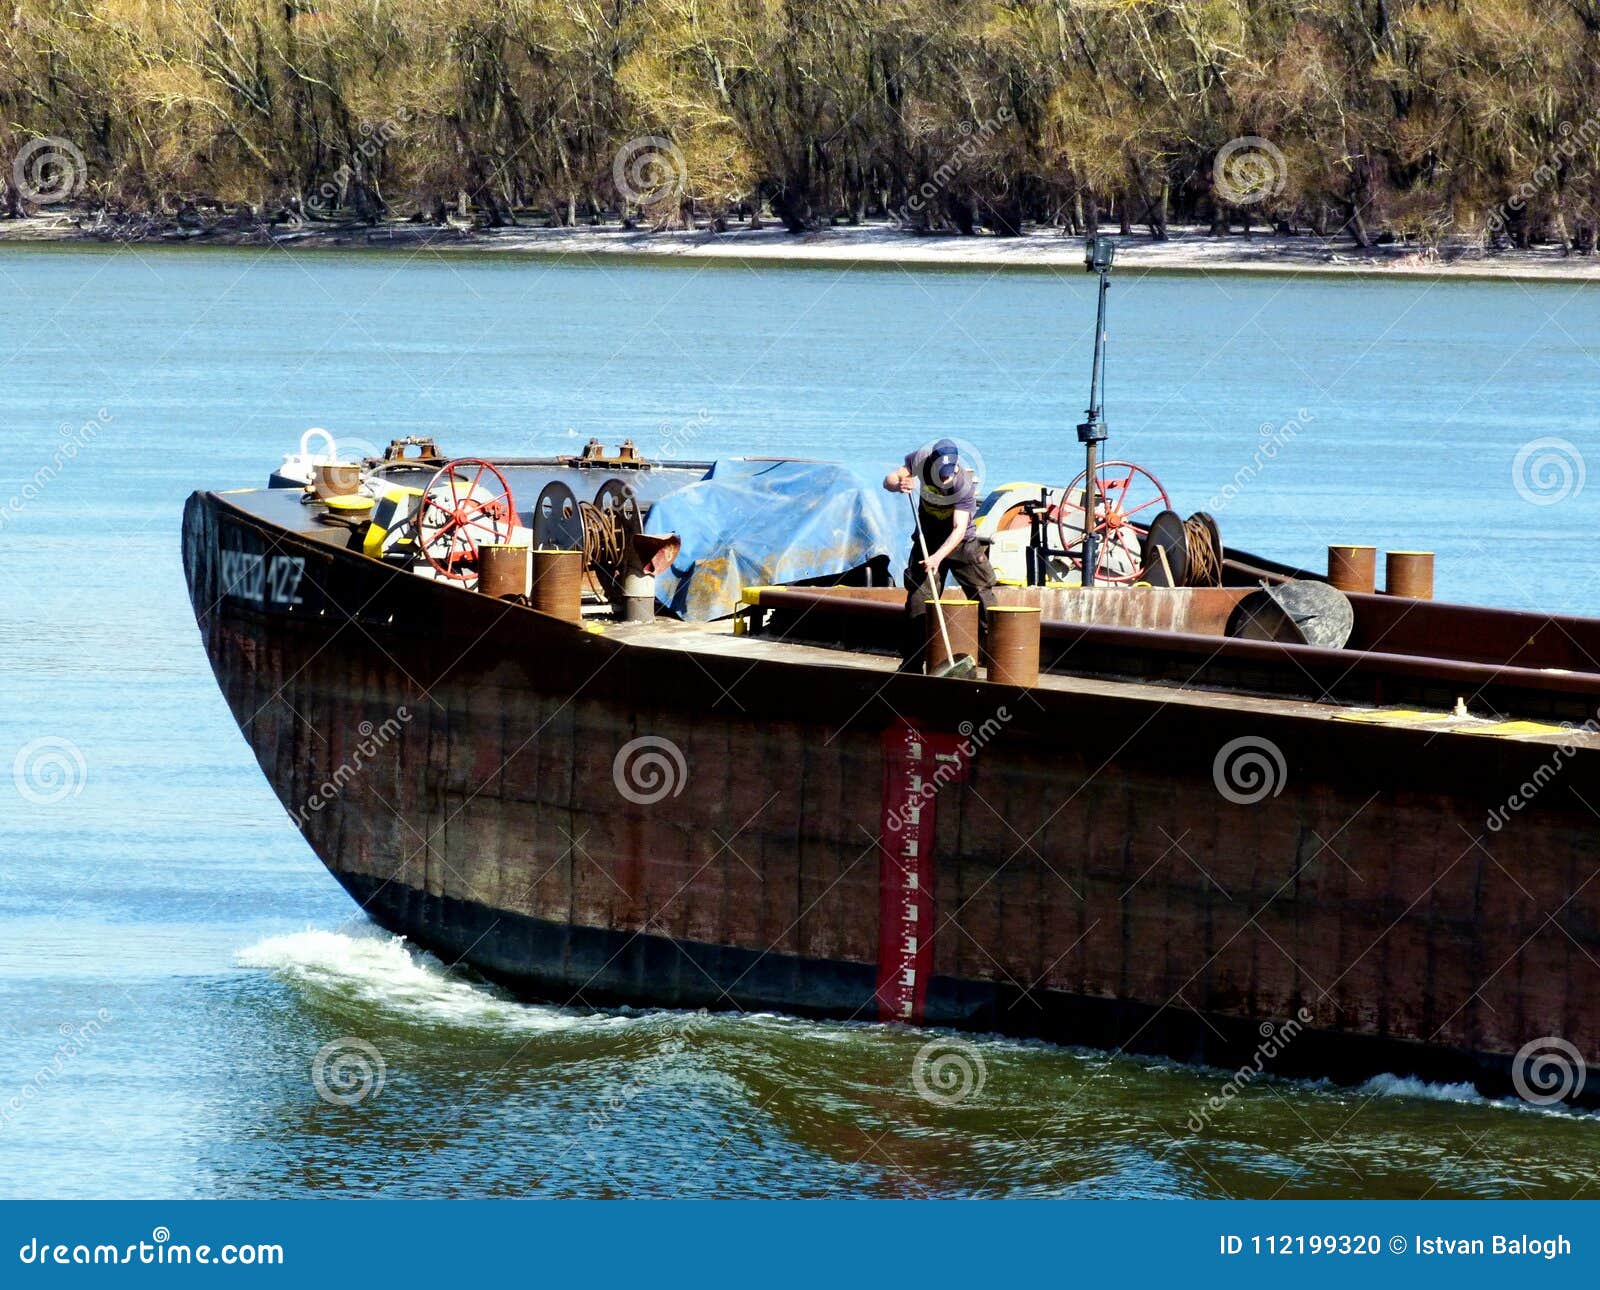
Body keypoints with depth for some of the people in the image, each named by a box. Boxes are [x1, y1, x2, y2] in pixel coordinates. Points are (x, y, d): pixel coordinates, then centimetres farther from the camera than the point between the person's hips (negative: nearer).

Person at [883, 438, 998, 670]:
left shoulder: (964, 483, -30)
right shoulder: (920, 460, -18)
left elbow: (959, 529, -35)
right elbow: (889, 480, -7)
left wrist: (938, 557, -48)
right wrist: (898, 484, -32)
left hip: (961, 543, -3)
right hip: (928, 539, 3)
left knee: (982, 594, -7)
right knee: (918, 599, 1)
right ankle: (911, 664, 7)